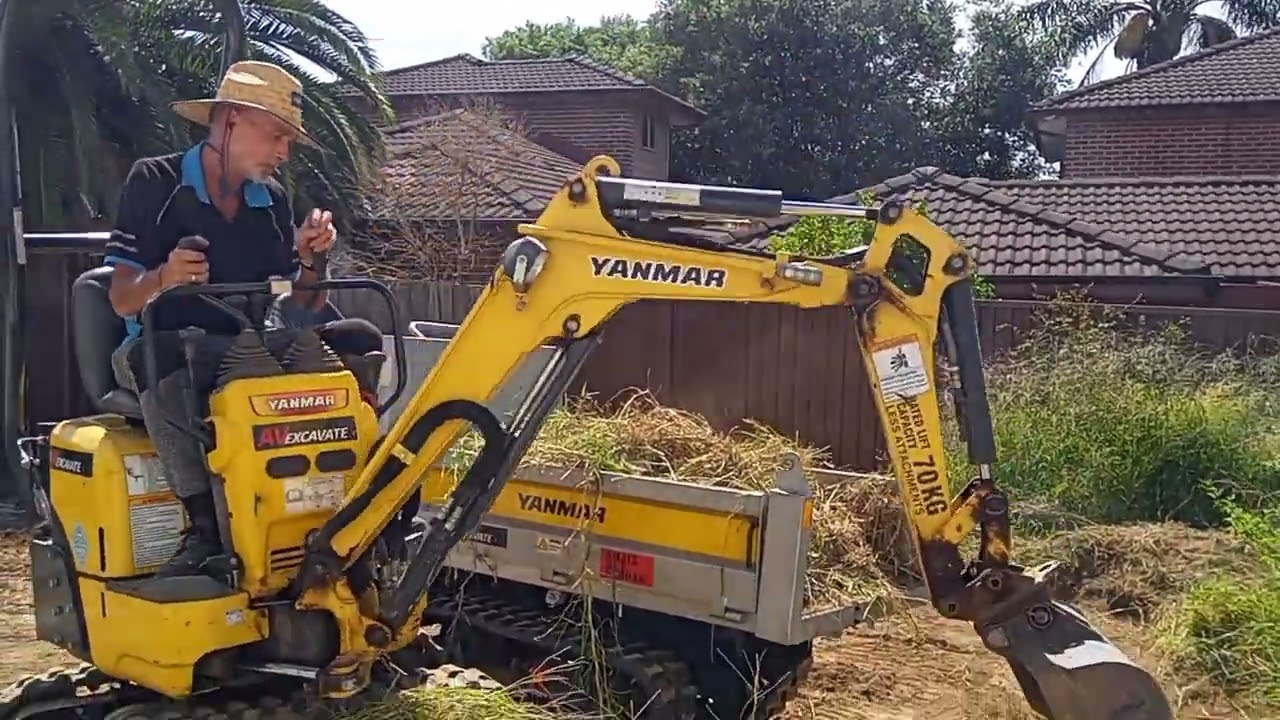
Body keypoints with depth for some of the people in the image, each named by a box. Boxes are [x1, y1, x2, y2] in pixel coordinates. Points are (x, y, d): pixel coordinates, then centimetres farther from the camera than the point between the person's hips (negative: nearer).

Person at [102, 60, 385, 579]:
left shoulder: (273, 202, 8)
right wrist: (164, 277, -32)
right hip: (169, 351, -4)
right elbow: (122, 301, -11)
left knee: (358, 340, -16)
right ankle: (206, 525, -40)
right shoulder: (154, 183, -6)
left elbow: (297, 310, 6)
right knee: (151, 354, -40)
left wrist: (310, 260, -14)